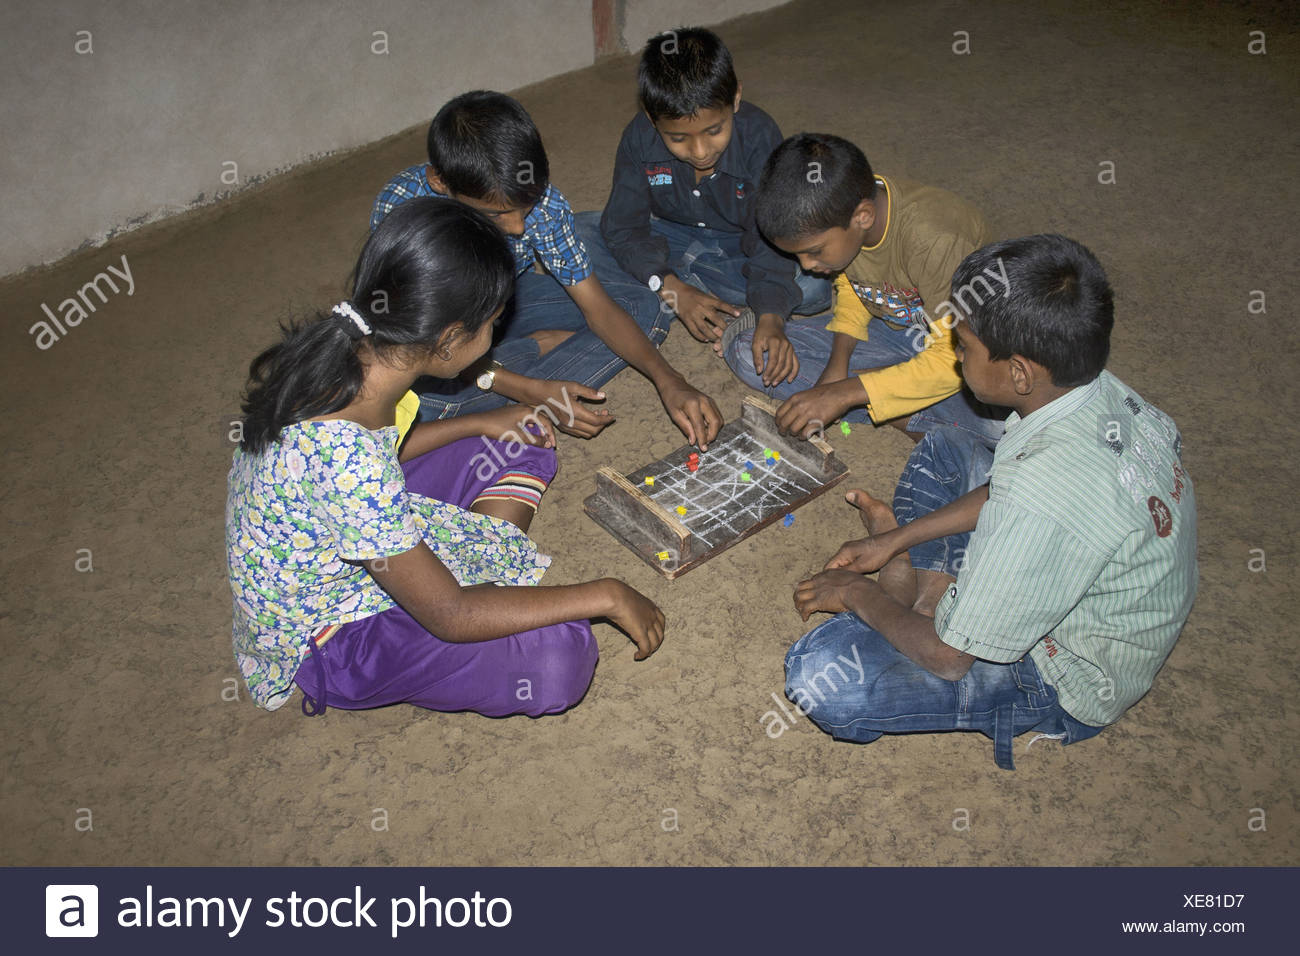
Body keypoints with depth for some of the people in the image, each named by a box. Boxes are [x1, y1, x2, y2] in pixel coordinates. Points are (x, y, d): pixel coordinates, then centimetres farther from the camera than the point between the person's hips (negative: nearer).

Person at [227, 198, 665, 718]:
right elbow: (450, 617, -29)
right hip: (320, 637, -8)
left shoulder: (342, 347, -14)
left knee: (522, 443, 9)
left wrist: (479, 423, 8)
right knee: (559, 659, -27)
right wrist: (605, 595, -22)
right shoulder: (343, 455, -39)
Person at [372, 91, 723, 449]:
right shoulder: (399, 208, -33)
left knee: (644, 309, -13)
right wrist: (534, 392, -41)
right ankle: (542, 345, -11)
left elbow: (598, 307, -19)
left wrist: (667, 379, -34)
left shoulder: (537, 196, -25)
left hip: (506, 301, 3)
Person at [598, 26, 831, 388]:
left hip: (741, 245, -1)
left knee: (813, 286, -31)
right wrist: (674, 289, -35)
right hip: (674, 237, 1)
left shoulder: (759, 137, -26)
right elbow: (623, 228, -20)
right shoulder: (639, 138, -22)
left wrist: (770, 317, -45)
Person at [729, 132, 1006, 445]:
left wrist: (842, 393, -37)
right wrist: (838, 362, -12)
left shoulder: (933, 240, -34)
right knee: (747, 352, -10)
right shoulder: (837, 213, -14)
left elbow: (955, 359, -33)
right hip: (895, 332, 7)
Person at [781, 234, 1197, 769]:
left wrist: (858, 594, -11)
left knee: (822, 675, -27)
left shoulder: (1045, 502, -40)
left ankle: (913, 583, -1)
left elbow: (947, 658, -28)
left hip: (1071, 685, -8)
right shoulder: (1103, 391, -13)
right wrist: (896, 539, 7)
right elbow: (1008, 490, 7)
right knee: (943, 449, 18)